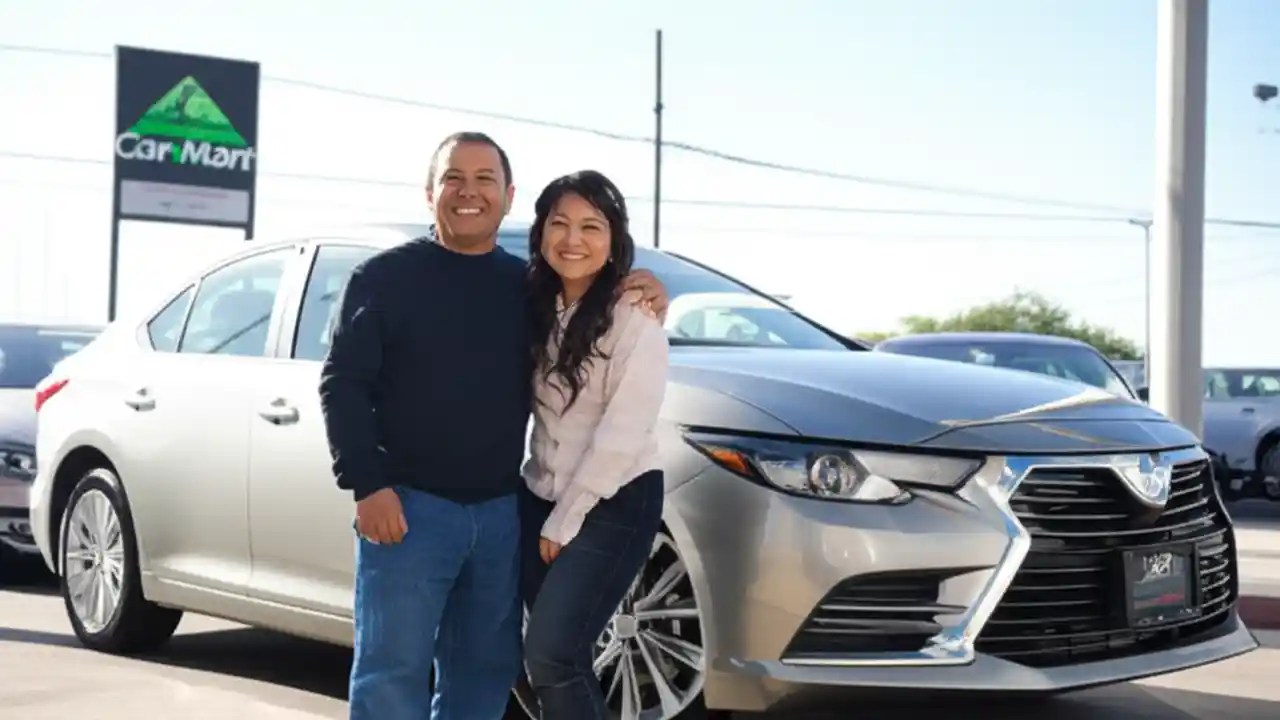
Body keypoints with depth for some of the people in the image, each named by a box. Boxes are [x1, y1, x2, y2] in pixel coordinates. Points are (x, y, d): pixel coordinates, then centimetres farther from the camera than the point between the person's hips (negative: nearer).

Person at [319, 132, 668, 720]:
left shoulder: (528, 285, 11)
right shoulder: (387, 275, -1)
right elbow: (342, 384, -4)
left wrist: (640, 308, 0)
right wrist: (368, 484, -14)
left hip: (501, 510, 5)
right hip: (408, 505, -4)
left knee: (485, 670, 11)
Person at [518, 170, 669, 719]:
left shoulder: (635, 320, -14)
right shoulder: (535, 306, 6)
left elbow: (621, 435, -17)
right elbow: (531, 403, 9)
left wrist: (565, 522, -13)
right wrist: (548, 514, -2)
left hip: (613, 505, -6)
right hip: (539, 497, 6)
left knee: (549, 657, -14)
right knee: (560, 657, 7)